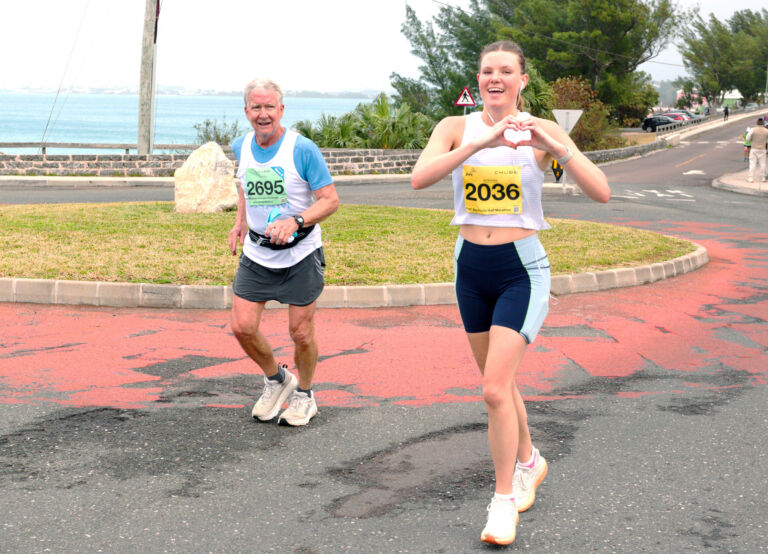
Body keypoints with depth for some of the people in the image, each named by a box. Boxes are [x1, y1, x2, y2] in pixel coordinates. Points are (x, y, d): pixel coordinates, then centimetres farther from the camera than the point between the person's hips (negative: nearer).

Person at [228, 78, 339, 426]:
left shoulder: (302, 150, -15)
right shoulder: (241, 147, 2)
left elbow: (330, 200, -14)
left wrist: (296, 221, -29)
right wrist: (241, 221, 11)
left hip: (300, 254, -4)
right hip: (256, 253, 4)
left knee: (300, 332, 3)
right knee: (242, 327, -2)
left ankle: (304, 395, 29)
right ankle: (276, 379, 26)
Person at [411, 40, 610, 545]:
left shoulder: (543, 131, -5)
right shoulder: (457, 128, -1)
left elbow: (602, 192, -14)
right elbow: (420, 178, -21)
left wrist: (556, 148, -28)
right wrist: (482, 142, -30)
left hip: (522, 268, -3)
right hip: (471, 266, 4)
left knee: (495, 389, -13)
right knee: (500, 384, 17)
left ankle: (504, 499, 4)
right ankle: (529, 461, 42)